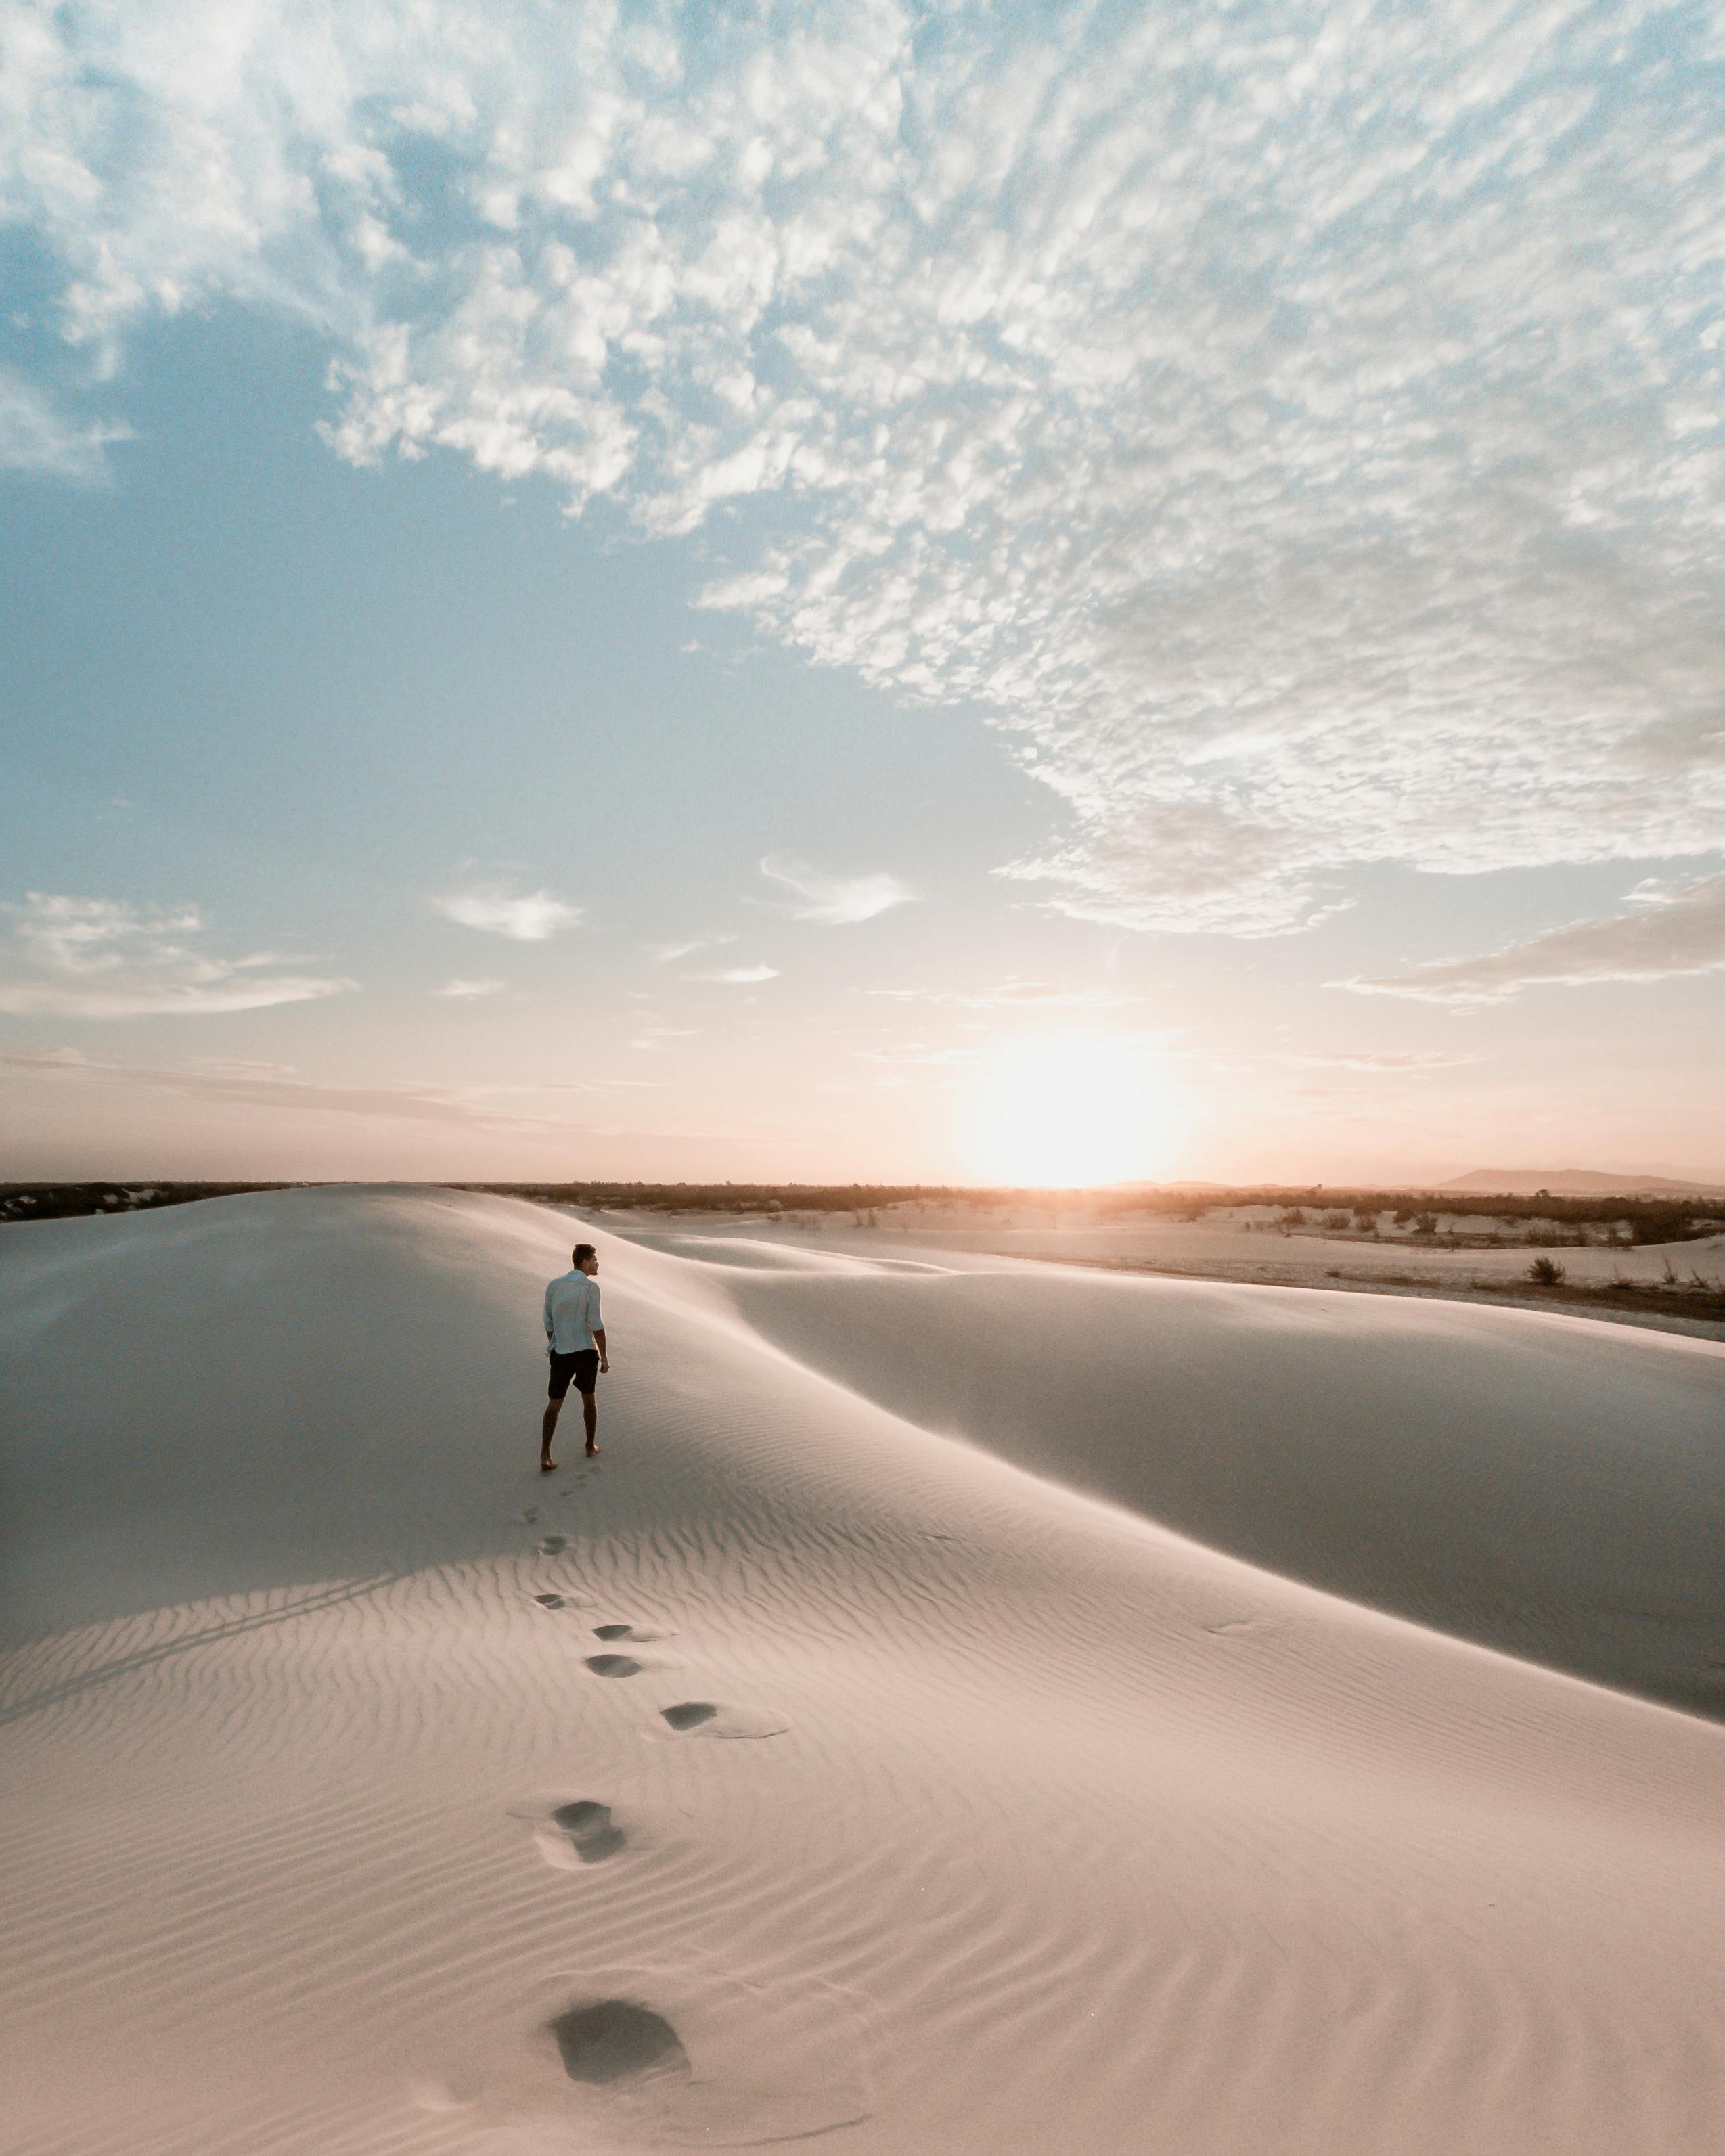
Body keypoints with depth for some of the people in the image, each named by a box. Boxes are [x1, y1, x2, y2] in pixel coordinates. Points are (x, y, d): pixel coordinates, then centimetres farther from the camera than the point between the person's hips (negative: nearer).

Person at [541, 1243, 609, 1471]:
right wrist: (604, 1356, -6)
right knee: (588, 1398, 17)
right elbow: (596, 1324, -14)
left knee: (554, 1404, 6)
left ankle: (545, 1456, -3)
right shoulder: (591, 1287, -12)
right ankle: (591, 1447, 28)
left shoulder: (554, 1285, 3)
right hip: (586, 1351, -3)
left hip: (561, 1353, 3)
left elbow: (548, 1322, 9)